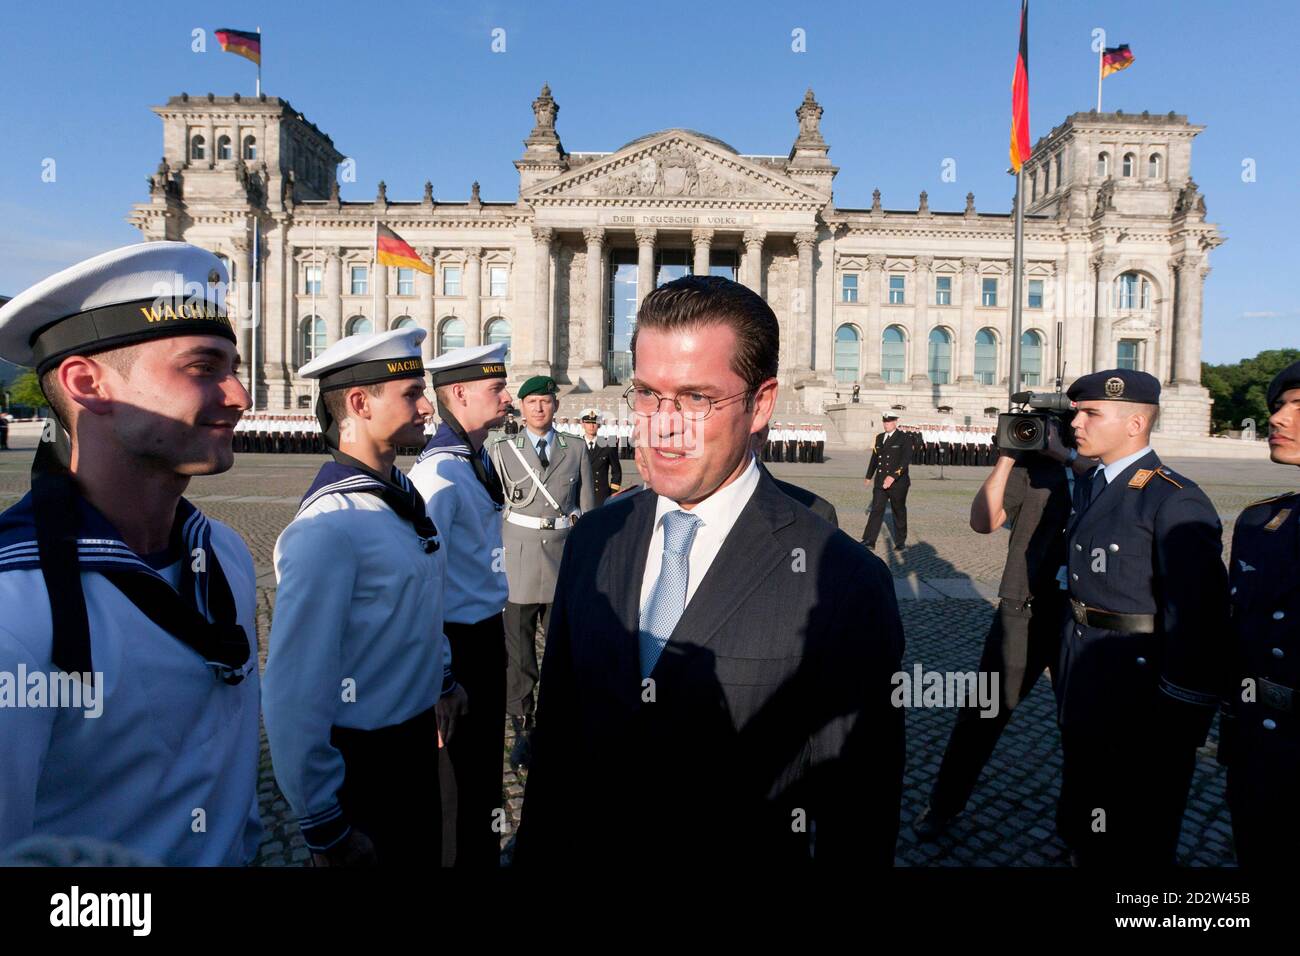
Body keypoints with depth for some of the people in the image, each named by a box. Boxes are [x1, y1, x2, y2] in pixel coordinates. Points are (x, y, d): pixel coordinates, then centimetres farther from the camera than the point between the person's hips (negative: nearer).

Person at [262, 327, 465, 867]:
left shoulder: (401, 496, 1)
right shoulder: (329, 527, -27)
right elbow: (295, 695, -27)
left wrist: (442, 682, 21)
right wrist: (324, 828, -20)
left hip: (416, 741, 8)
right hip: (364, 760, -8)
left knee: (424, 856, 27)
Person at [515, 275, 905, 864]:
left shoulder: (845, 585, -24)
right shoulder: (592, 540, -7)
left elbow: (858, 820, -16)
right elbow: (557, 732, 1)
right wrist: (534, 850, 5)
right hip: (590, 848, 4)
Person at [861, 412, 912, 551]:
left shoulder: (904, 439, -8)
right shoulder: (879, 438, 11)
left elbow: (905, 460, -19)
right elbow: (874, 458, 21)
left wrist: (893, 476, -28)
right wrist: (869, 476, 26)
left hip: (897, 482, -4)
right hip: (880, 482, 4)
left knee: (899, 512, 9)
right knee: (876, 510, -2)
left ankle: (900, 541, 22)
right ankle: (869, 541, -3)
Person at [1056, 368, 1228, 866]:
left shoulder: (1176, 503, -21)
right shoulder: (1089, 487, 6)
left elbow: (1198, 623, -22)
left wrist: (1180, 726, -18)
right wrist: (1065, 667, 16)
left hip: (1138, 699, -8)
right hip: (1081, 686, 8)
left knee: (1131, 843, 13)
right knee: (1084, 820, 26)